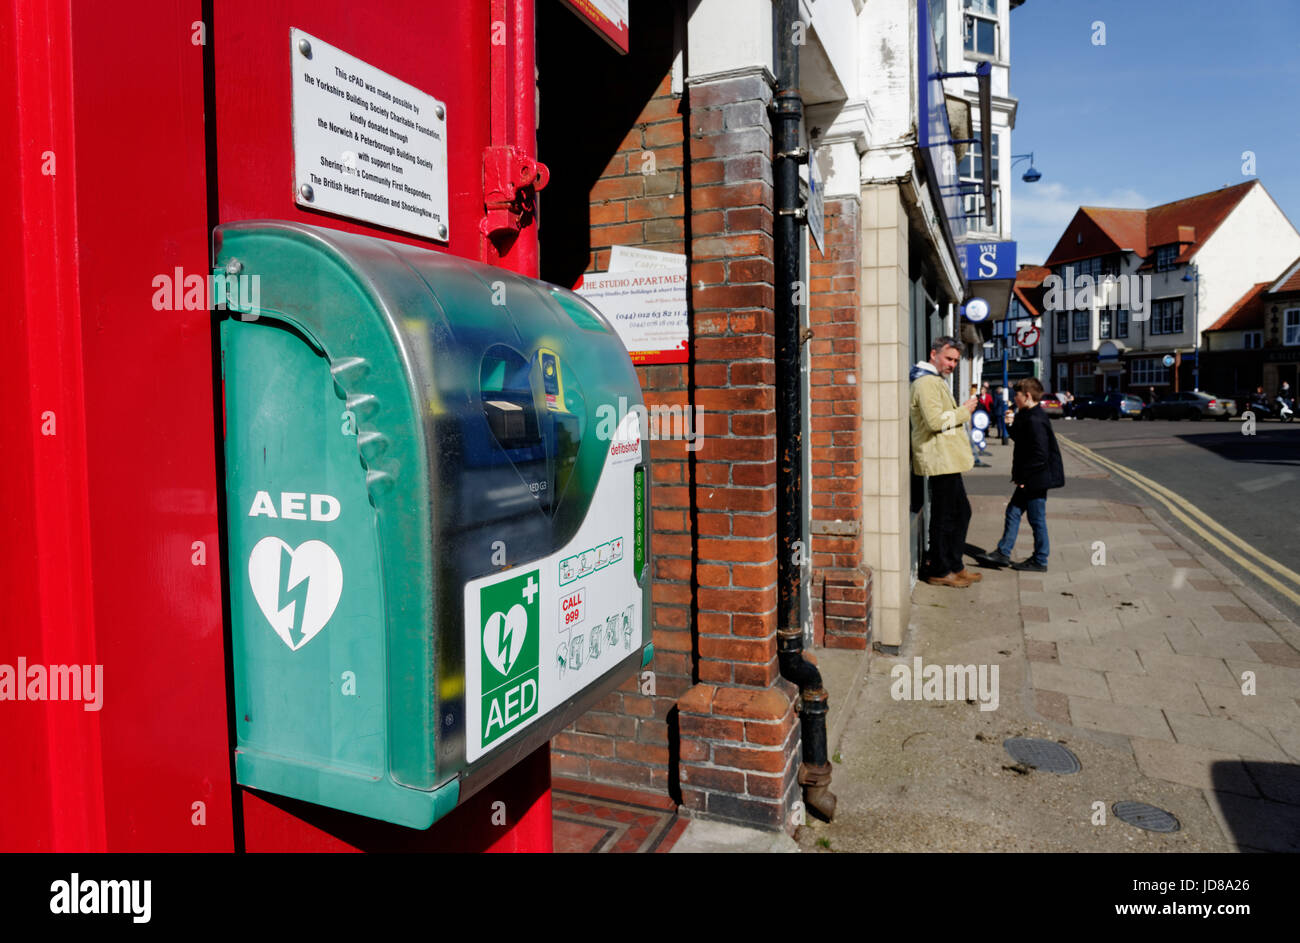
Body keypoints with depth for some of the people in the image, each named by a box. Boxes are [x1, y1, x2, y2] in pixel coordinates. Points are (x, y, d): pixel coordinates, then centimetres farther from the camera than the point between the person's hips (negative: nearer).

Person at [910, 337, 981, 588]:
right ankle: (940, 570, 5)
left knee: (960, 512, 15)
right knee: (946, 516, -4)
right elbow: (935, 420, -25)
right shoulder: (928, 382, -15)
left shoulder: (936, 381, 22)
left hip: (946, 459, 11)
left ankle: (953, 566, 23)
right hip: (940, 461, -11)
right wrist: (964, 411, -14)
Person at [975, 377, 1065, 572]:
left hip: (1035, 480, -10)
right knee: (1013, 511, 13)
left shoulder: (1035, 421, -21)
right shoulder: (1028, 417, 10)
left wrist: (1024, 476, -20)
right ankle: (1003, 552, 18)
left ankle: (1040, 561, 13)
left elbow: (1040, 454, -25)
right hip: (1029, 480, 10)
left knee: (1037, 519, 1)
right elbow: (1021, 440, 19)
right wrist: (1012, 425, 6)